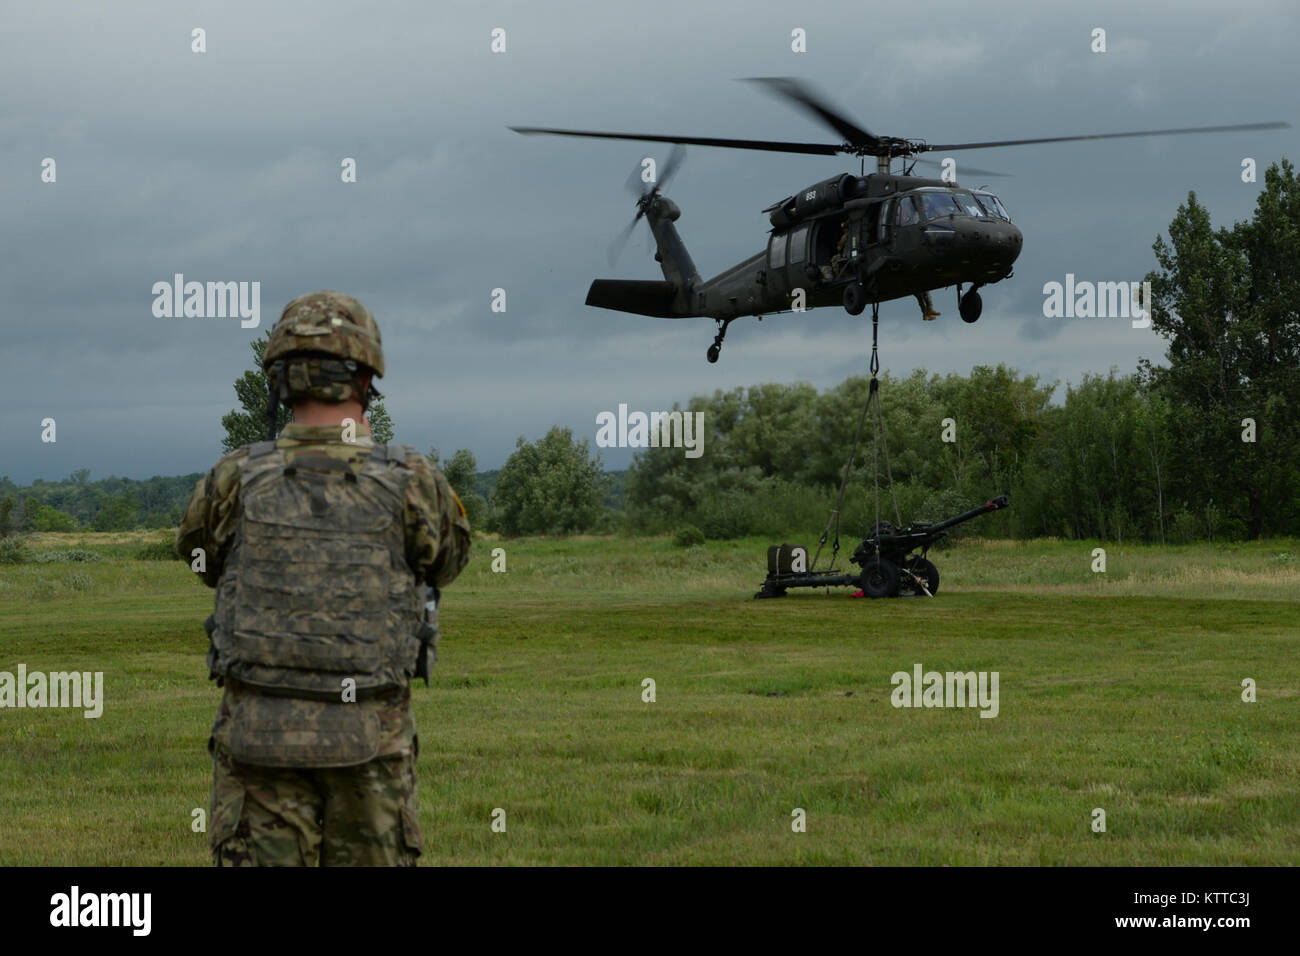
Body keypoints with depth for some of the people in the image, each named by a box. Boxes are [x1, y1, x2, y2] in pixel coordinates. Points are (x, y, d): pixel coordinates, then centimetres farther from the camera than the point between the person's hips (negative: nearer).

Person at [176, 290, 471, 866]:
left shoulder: (238, 481, -5)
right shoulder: (411, 483, -7)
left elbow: (201, 556, 15)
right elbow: (446, 559, 15)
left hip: (260, 737, 0)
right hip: (369, 743, 0)